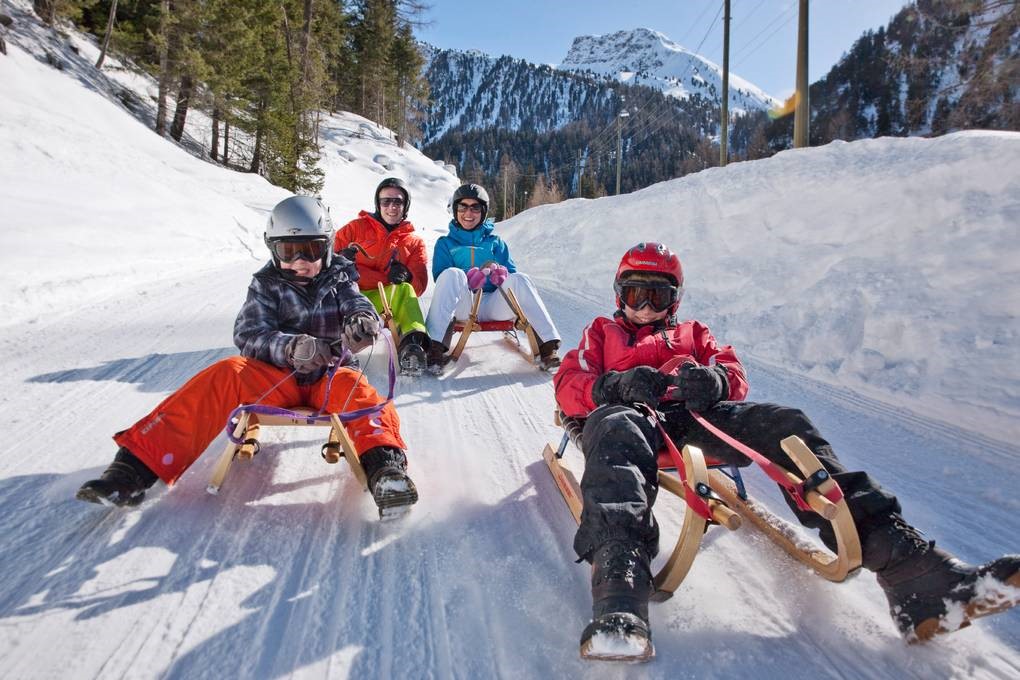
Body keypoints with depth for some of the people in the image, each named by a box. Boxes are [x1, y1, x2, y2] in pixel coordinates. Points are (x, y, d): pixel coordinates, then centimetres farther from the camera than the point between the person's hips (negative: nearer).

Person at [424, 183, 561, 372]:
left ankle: (548, 344, -33)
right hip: (463, 307, -1)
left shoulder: (495, 243, 21)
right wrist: (466, 279, -19)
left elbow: (511, 272, 12)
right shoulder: (445, 243, 16)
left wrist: (502, 275, -14)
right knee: (452, 274, -31)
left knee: (519, 279, -26)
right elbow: (440, 277, 2)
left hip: (494, 306, 1)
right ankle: (435, 345, -42)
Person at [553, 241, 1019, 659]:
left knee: (784, 423, -25)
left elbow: (735, 378, 20)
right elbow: (568, 386, 14)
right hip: (628, 413, -3)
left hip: (696, 418, 3)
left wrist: (713, 380, -8)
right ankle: (619, 600, -64)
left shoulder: (693, 334, 38)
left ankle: (905, 560, -39)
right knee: (615, 431, -41)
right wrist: (617, 385, -10)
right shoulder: (601, 333, 32)